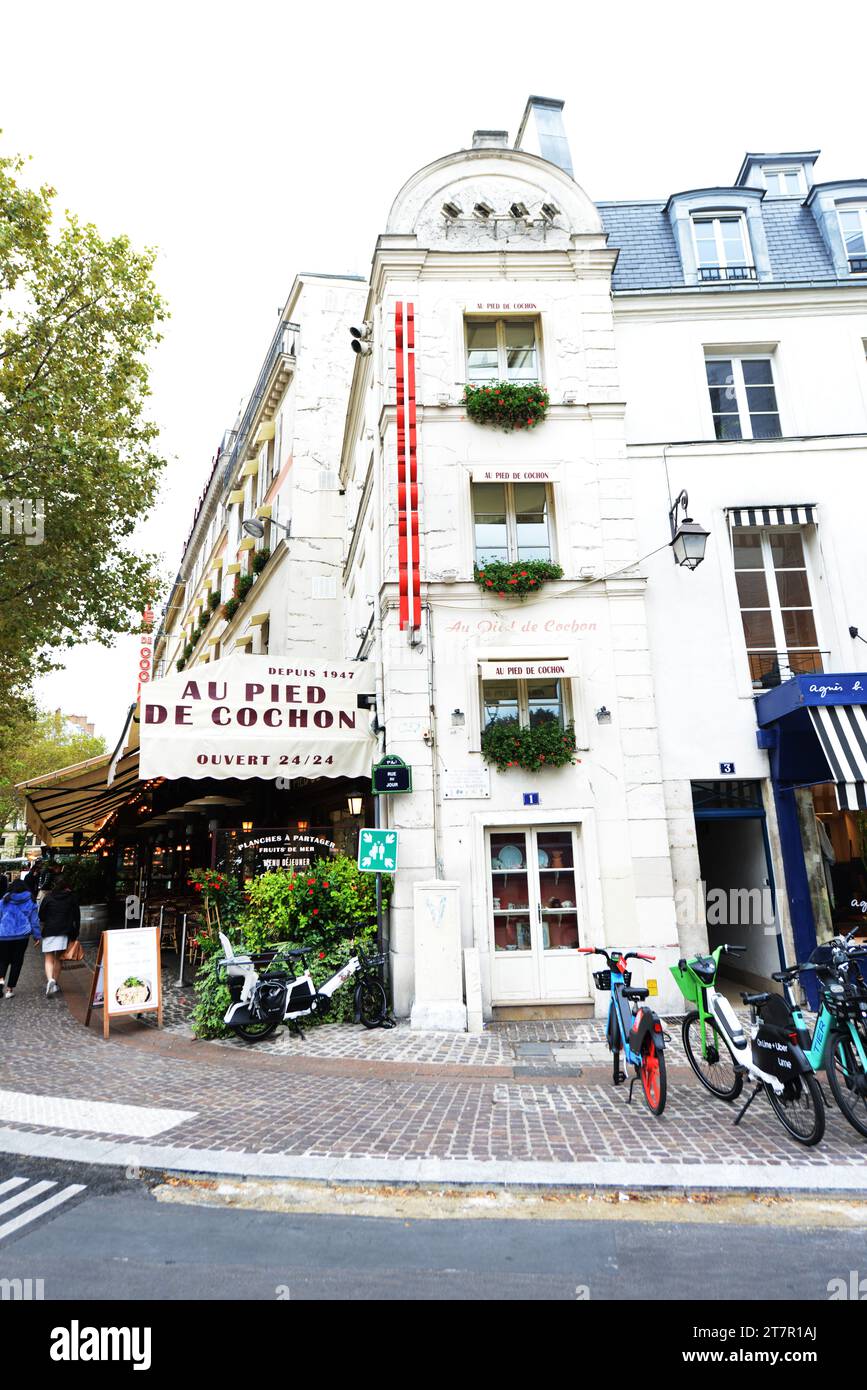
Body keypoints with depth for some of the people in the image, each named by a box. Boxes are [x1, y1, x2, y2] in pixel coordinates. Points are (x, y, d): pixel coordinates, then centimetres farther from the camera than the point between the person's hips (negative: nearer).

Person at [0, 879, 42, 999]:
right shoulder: (30, 902, 1)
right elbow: (35, 920, 4)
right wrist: (36, 935, 12)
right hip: (22, 936, 0)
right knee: (17, 962, 9)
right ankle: (10, 988, 9)